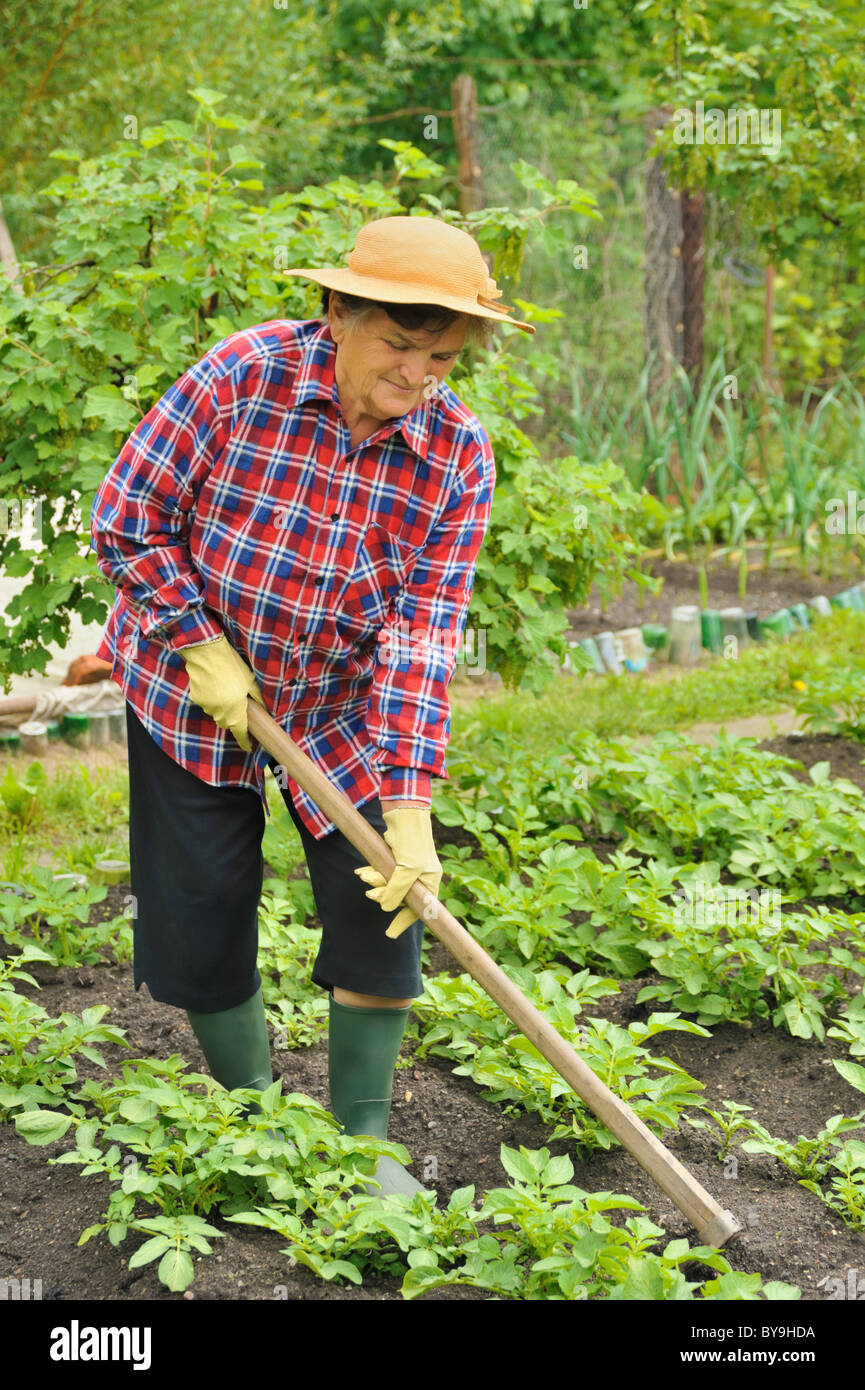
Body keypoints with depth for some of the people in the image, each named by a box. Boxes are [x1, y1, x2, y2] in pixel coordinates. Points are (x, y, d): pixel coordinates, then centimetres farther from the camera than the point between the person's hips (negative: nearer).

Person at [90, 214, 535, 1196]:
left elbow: (426, 630, -19)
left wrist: (409, 800, -26)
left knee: (382, 897, -5)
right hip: (193, 686, -2)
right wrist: (200, 644, -19)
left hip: (345, 707, 2)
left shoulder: (458, 454, -16)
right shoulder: (242, 377, -24)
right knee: (201, 908, 2)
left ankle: (362, 1142, 11)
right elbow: (124, 521, -15)